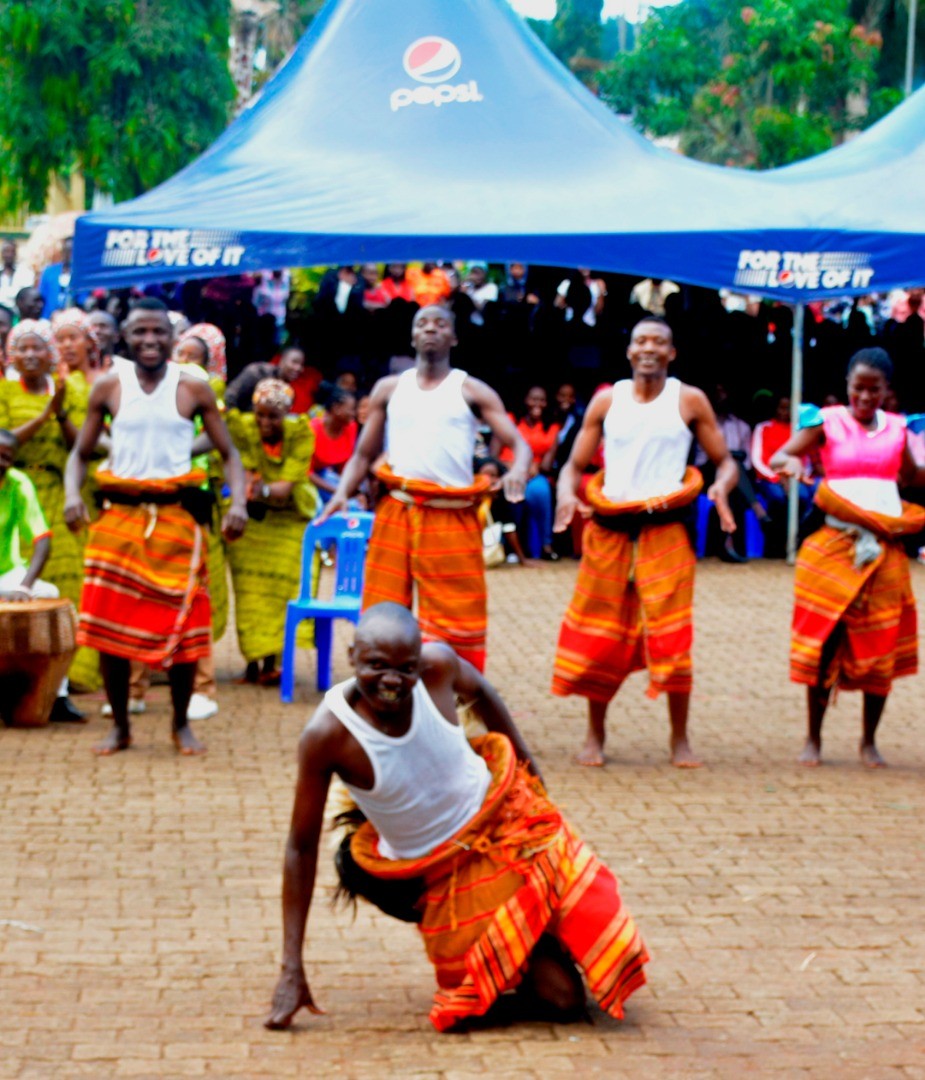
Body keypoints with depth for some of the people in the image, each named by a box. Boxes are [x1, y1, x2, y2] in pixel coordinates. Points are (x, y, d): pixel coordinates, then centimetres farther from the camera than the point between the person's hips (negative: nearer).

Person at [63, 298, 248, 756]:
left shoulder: (193, 389, 1)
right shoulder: (109, 387, 4)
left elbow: (228, 452, 6)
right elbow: (80, 452, 9)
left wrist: (238, 502, -11)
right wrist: (72, 495, -11)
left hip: (177, 516, -1)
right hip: (119, 514, 1)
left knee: (182, 623, 1)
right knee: (109, 625, -1)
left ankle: (182, 724, 19)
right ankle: (120, 727, 13)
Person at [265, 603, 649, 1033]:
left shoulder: (438, 666, -18)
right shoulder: (327, 735, -26)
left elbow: (480, 691, 9)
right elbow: (301, 848, -17)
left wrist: (527, 769, 15)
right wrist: (292, 971, -17)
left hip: (507, 820, 3)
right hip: (440, 879, -3)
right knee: (560, 999, -9)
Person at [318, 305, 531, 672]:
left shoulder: (472, 391, 8)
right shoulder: (389, 388, 15)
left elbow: (518, 442, -1)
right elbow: (363, 455, 13)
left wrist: (518, 469, -25)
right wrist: (342, 492, -6)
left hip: (453, 520, -2)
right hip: (395, 514, 2)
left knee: (456, 621, -3)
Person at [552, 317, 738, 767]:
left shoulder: (690, 401, 5)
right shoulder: (607, 401, 9)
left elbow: (724, 461, 7)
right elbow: (575, 465, 9)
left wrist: (721, 487, -15)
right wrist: (567, 495, -13)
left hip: (665, 528, -2)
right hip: (609, 528, 2)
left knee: (671, 633, -9)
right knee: (599, 634, 4)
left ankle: (680, 739, 2)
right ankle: (595, 736, 17)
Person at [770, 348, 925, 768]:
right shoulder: (827, 422, 0)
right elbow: (777, 458, -7)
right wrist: (789, 463, -29)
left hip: (885, 550, 3)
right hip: (836, 545, -3)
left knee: (880, 646, 2)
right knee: (825, 640, -4)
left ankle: (869, 741, 15)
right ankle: (813, 740, 7)